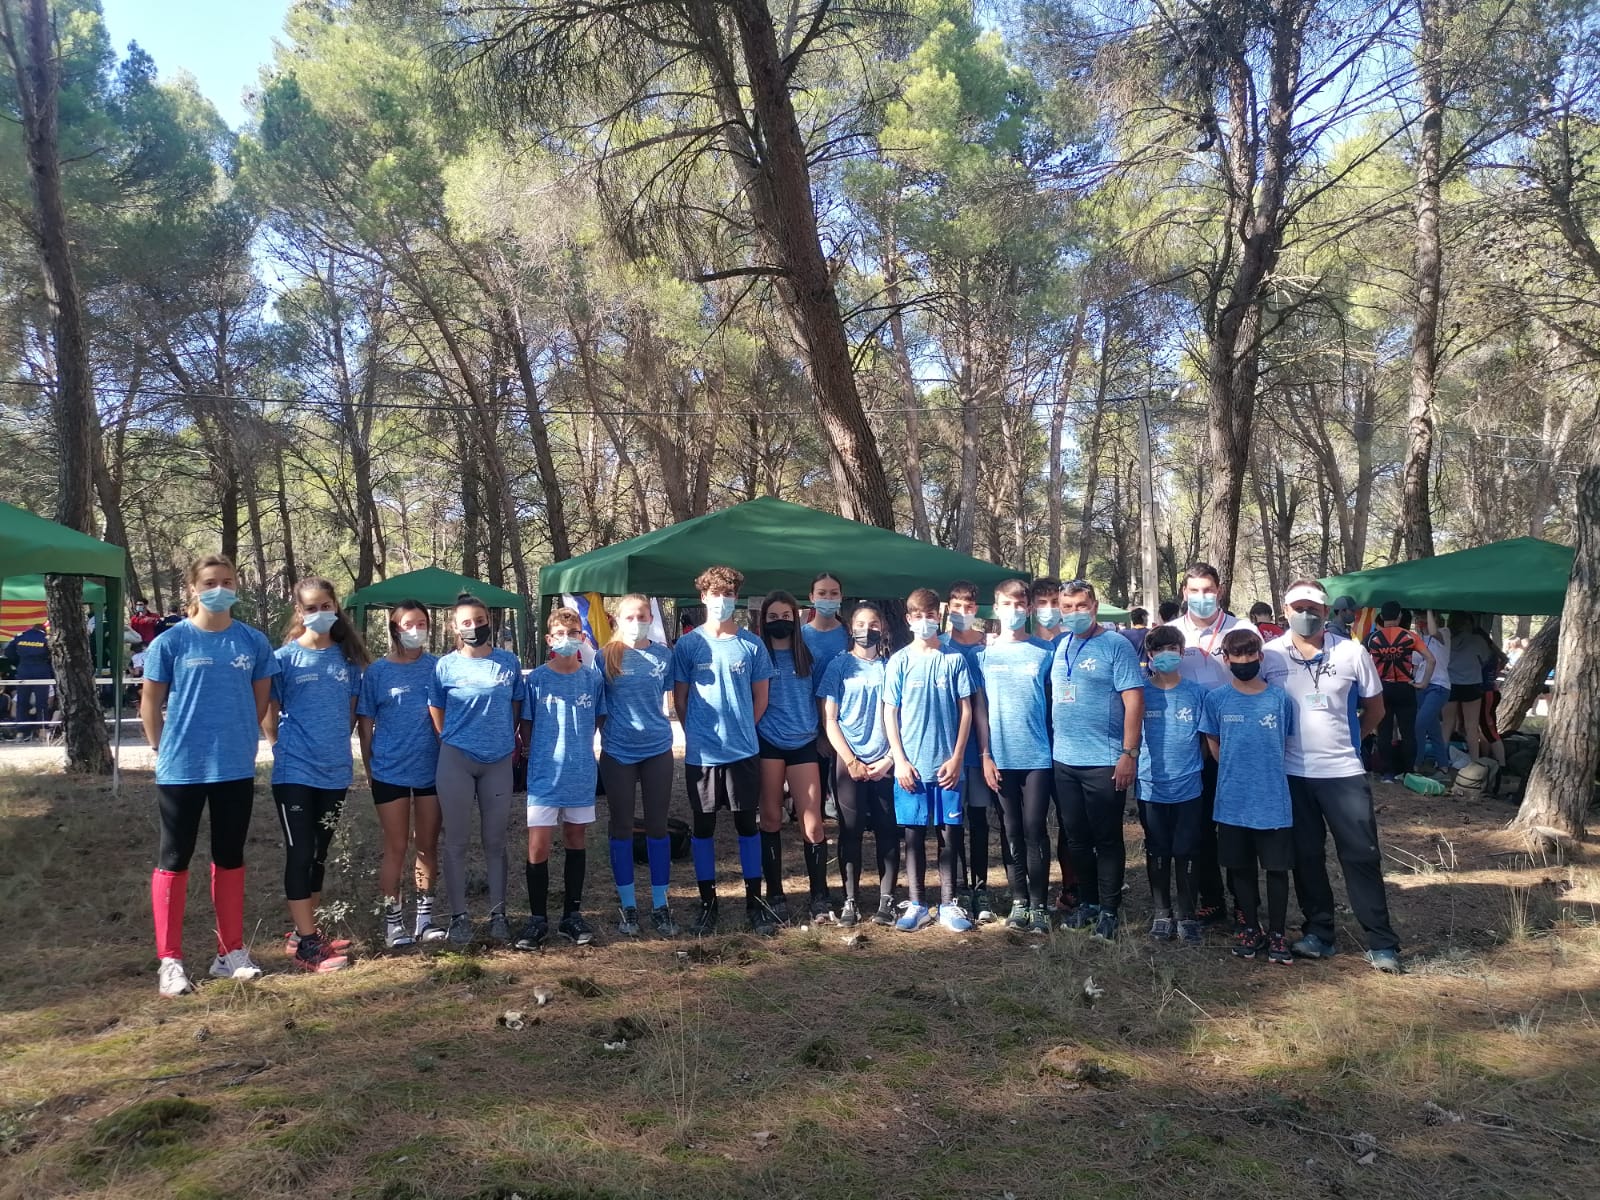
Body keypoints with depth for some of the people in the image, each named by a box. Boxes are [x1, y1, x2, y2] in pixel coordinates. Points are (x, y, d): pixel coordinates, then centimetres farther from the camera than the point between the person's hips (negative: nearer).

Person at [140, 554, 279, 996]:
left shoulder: (254, 642, 0)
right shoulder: (171, 642, -6)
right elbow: (150, 702, 2)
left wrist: (238, 738, 12)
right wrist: (163, 748, 3)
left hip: (236, 768, 3)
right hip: (181, 769, -2)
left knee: (230, 858, 13)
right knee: (174, 859, 5)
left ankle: (231, 952, 24)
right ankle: (170, 961, 14)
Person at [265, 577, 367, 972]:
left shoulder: (348, 657, 5)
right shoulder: (285, 657, -5)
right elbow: (269, 713, 0)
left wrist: (338, 743, 7)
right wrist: (283, 747, -6)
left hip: (335, 771, 4)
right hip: (295, 771, -4)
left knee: (319, 854, 13)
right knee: (299, 853, -2)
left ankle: (305, 931, 26)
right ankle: (305, 943, 4)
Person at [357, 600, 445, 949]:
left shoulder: (438, 666, 1)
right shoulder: (377, 671, -2)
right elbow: (365, 723, 3)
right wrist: (370, 767, 3)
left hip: (432, 769, 2)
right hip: (390, 772, -2)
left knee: (428, 846, 10)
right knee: (396, 848, 4)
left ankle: (425, 918, 21)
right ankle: (393, 922, 14)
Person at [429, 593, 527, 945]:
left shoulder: (509, 662, 3)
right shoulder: (445, 665, -1)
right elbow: (436, 712, 7)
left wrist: (512, 744, 8)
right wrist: (453, 743, 7)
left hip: (499, 761, 1)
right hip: (456, 761, -1)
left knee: (495, 841, 9)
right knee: (457, 842, 5)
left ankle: (498, 914, 18)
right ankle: (459, 916, 15)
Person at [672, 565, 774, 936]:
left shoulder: (752, 645, 2)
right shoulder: (687, 645, -1)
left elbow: (761, 697, 8)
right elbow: (679, 697, 4)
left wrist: (742, 730, 4)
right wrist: (696, 734, 1)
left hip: (744, 751, 1)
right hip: (701, 753, 0)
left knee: (747, 824, 8)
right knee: (703, 826, 7)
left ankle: (754, 901, 19)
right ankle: (707, 902, 19)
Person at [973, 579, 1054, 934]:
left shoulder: (1044, 653, 3)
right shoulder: (985, 655, 5)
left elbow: (1056, 703, 6)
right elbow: (979, 708, 5)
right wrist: (985, 755, -1)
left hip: (1038, 756, -1)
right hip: (1001, 757, 1)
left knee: (1034, 829, -1)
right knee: (1011, 831, 8)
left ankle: (1039, 905, 8)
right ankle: (1019, 901, 18)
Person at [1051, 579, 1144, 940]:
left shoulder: (1115, 646, -9)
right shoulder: (1059, 647, 10)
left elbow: (1134, 700, -13)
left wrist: (1129, 753, -18)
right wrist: (1052, 744, 11)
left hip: (1105, 762, -6)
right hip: (1064, 761, 6)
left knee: (1107, 839, 3)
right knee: (1075, 838, 13)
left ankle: (1108, 909, 15)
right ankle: (1089, 900, 28)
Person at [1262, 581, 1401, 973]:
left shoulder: (1352, 652, -4)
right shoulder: (1269, 655, -4)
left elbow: (1375, 708, 8)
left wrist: (1348, 739, 9)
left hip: (1344, 772, -1)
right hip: (1292, 773, 1)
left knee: (1362, 855, 1)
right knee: (1306, 856, 9)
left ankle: (1382, 943, 10)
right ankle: (1318, 933, 22)